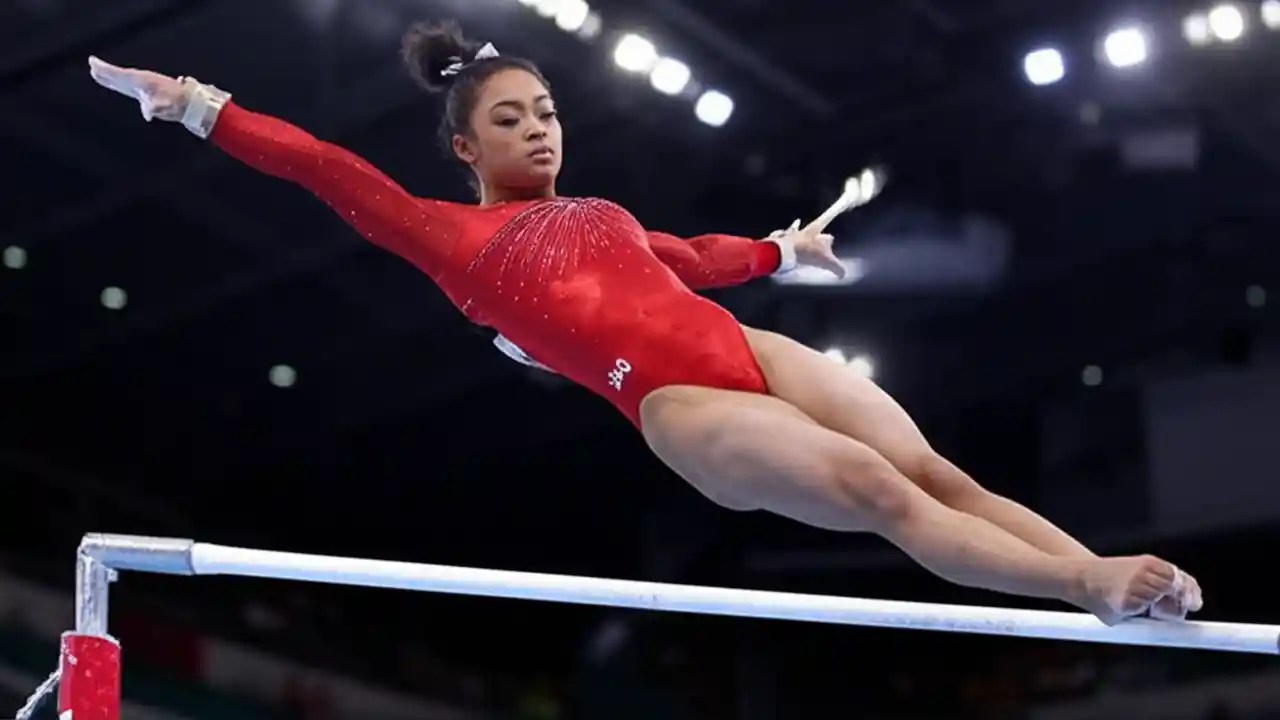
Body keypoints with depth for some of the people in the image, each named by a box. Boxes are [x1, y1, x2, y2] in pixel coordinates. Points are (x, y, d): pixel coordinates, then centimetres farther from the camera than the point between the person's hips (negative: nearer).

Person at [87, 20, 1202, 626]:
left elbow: (696, 258, 44)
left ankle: (1109, 574, -17)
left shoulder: (602, 218, 28)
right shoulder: (455, 237, 11)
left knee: (938, 474, -9)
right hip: (677, 403, -7)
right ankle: (1098, 586, -28)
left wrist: (782, 250, 60)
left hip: (754, 354, 7)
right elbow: (333, 172, 6)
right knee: (883, 494, -21)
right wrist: (205, 110, 3)